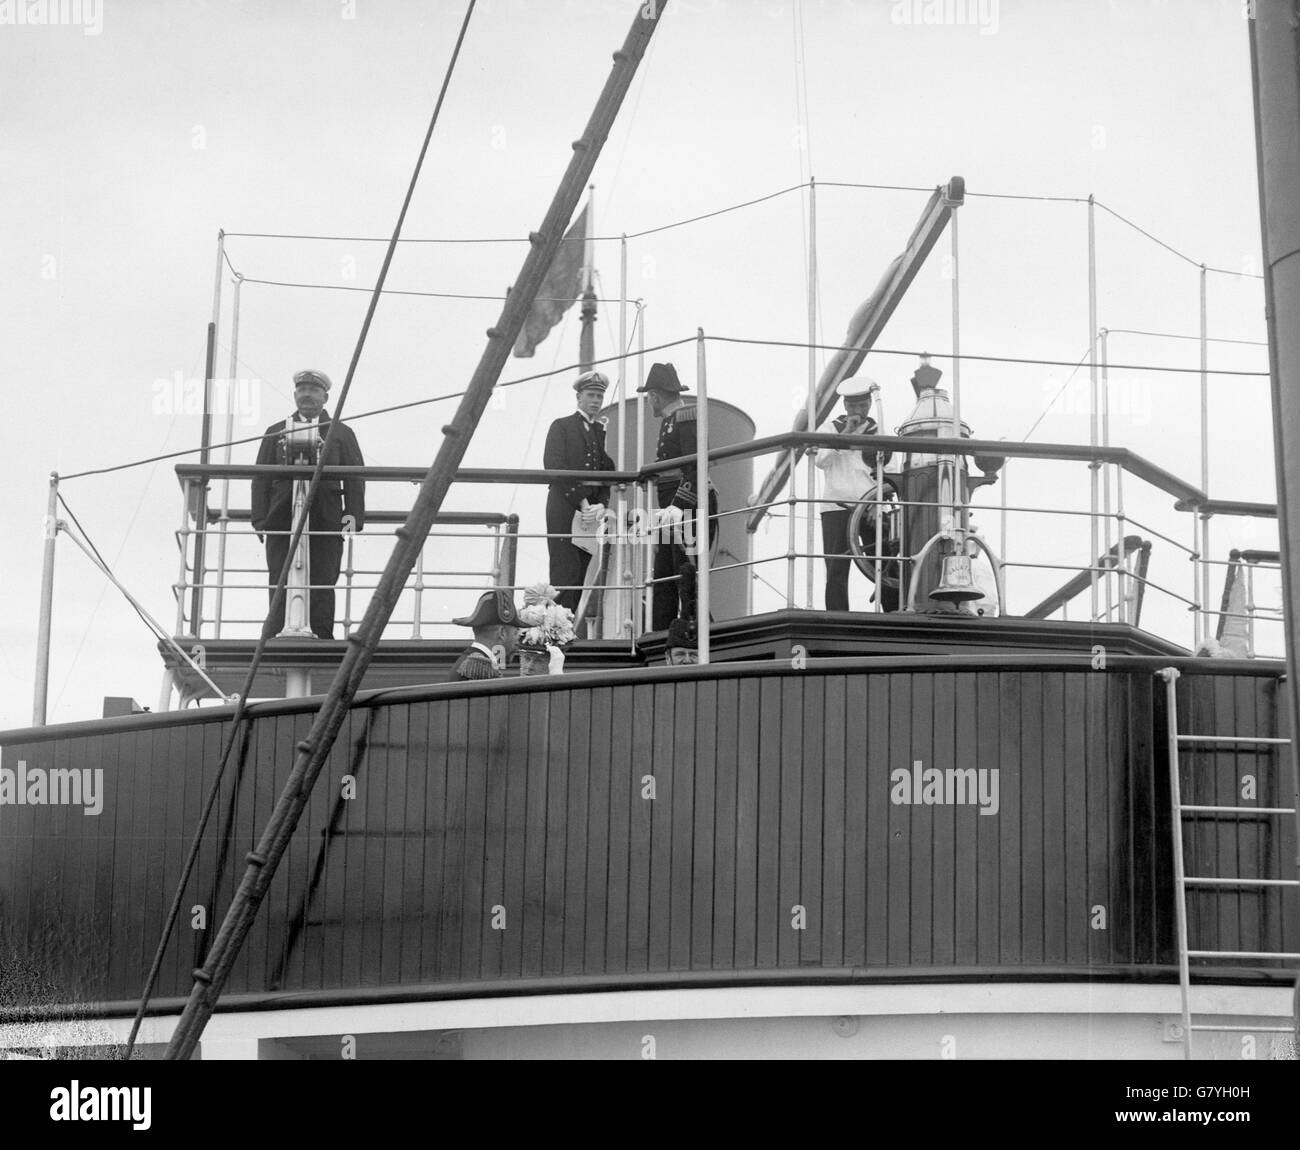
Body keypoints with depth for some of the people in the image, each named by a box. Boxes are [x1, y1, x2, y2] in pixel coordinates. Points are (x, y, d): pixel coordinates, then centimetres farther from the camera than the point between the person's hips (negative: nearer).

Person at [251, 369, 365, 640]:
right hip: (282, 523, 1)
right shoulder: (276, 433, 18)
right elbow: (261, 478, 11)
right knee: (280, 585, -4)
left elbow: (355, 478, 8)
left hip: (326, 524, -1)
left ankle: (322, 639, 0)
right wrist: (260, 519, 0)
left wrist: (353, 515, -5)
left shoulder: (341, 434, 15)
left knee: (322, 586, -3)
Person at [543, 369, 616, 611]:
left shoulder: (603, 431, 19)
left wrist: (601, 505, -6)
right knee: (565, 571, -11)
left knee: (585, 574, -1)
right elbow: (553, 467, -6)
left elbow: (609, 473, 12)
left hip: (591, 511, 5)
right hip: (564, 507, -5)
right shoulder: (561, 426, 6)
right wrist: (581, 502, -13)